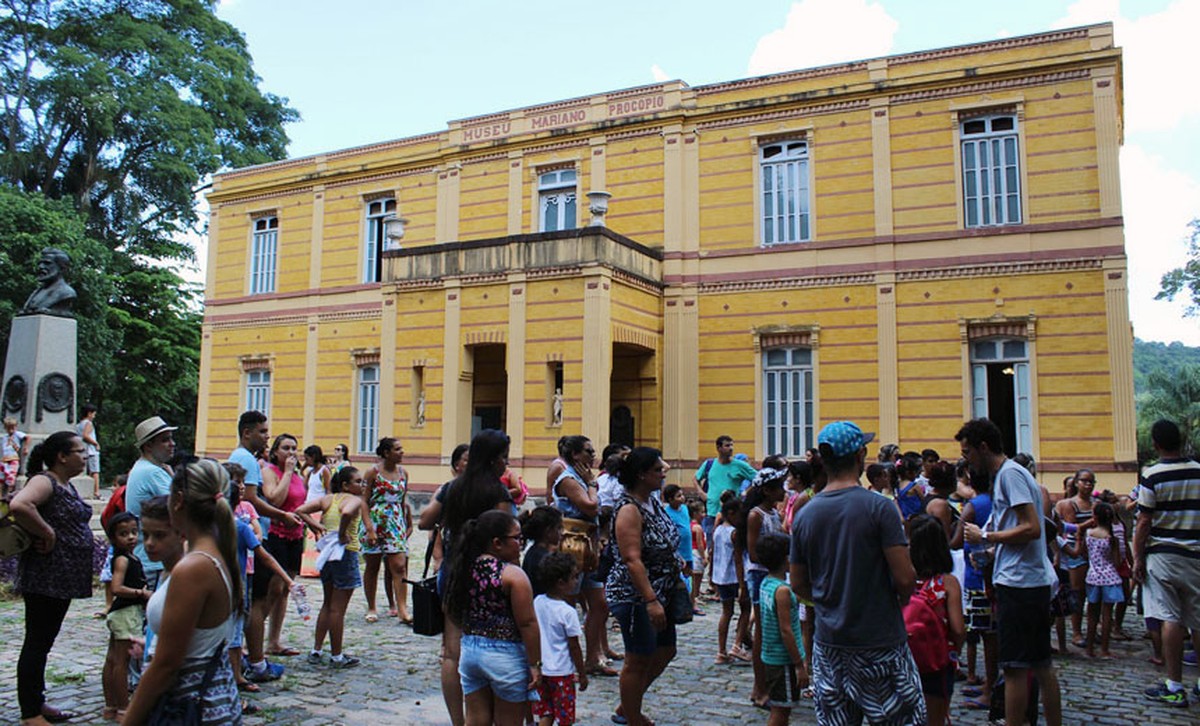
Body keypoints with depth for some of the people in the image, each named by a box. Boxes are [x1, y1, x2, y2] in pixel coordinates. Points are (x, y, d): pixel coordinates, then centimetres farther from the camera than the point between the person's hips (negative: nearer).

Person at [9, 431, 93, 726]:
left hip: (63, 578, 9)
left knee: (43, 643, 17)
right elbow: (19, 505, -34)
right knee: (36, 644, 0)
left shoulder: (66, 485, 14)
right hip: (44, 577, -9)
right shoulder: (44, 481, -15)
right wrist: (46, 533, -24)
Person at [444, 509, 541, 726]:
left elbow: (456, 614, 11)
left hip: (469, 650, 6)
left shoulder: (467, 569, 1)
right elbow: (527, 623, -16)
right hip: (505, 655, -5)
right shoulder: (513, 574, -17)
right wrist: (535, 664, -10)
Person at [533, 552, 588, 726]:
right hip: (561, 671, -6)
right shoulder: (568, 612, -18)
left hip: (540, 670, 6)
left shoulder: (537, 602, -1)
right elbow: (574, 647, -12)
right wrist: (582, 674, -1)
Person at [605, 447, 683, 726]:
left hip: (658, 594, 10)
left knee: (665, 651, 18)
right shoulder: (629, 510, -21)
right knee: (638, 660, 2)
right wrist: (651, 601, -29)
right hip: (634, 596, -10)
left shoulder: (653, 502, 8)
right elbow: (632, 560, -27)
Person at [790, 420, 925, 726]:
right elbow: (905, 578, -16)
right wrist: (903, 598, 5)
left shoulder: (805, 514, 0)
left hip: (828, 642, 5)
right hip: (880, 641, -4)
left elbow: (798, 584, 7)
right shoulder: (879, 507, -14)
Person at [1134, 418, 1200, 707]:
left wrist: (1137, 558, -3)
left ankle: (1175, 687, -1)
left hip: (1163, 553, -4)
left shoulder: (1152, 475, -9)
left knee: (1171, 620, -3)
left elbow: (1144, 523, -10)